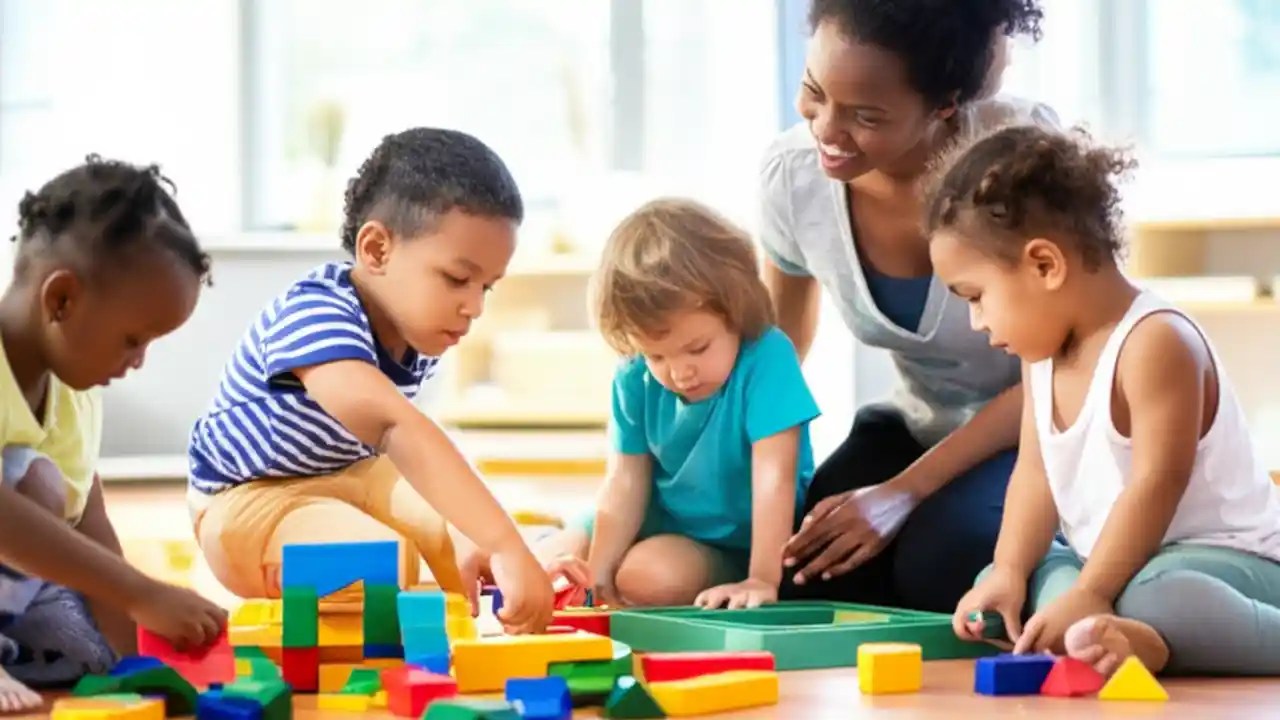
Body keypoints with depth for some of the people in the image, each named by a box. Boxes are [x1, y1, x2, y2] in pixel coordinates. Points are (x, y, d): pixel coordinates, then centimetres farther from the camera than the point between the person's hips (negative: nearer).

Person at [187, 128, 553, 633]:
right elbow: (395, 427, -50)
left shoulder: (416, 328, -6)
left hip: (351, 476, 9)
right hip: (251, 498, -8)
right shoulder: (314, 315, -35)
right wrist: (505, 548, -59)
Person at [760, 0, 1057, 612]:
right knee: (806, 578, -20)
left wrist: (906, 491, -25)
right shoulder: (792, 173, -14)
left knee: (940, 565, -31)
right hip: (921, 426, 4)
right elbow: (775, 350, 7)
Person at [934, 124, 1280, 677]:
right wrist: (1009, 574, -9)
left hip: (1226, 556, -10)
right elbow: (1035, 475, 5)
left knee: (1159, 601, -40)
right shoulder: (1044, 349, 6)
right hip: (1118, 559, 10)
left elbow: (1156, 485, -24)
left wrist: (1087, 594, -26)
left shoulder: (1155, 344, -21)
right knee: (993, 586, 2)